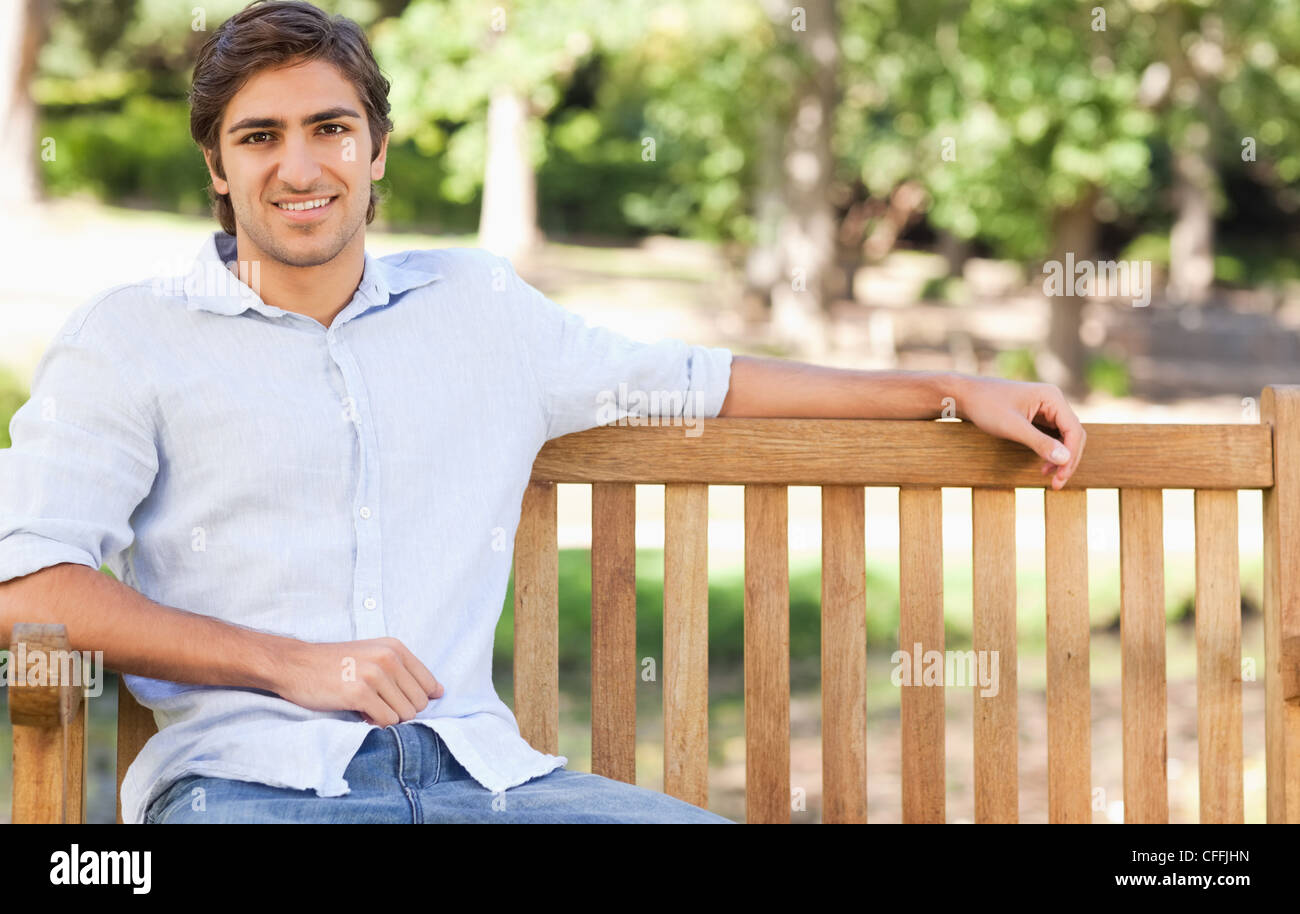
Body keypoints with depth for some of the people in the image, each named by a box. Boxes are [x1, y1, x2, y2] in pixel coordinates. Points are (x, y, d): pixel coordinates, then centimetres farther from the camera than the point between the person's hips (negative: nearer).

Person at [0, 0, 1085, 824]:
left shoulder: (480, 306, 21)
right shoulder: (131, 337, 8)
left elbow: (699, 380, 31)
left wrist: (953, 389, 27)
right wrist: (291, 663, -10)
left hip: (471, 766, 4)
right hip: (249, 773, -3)